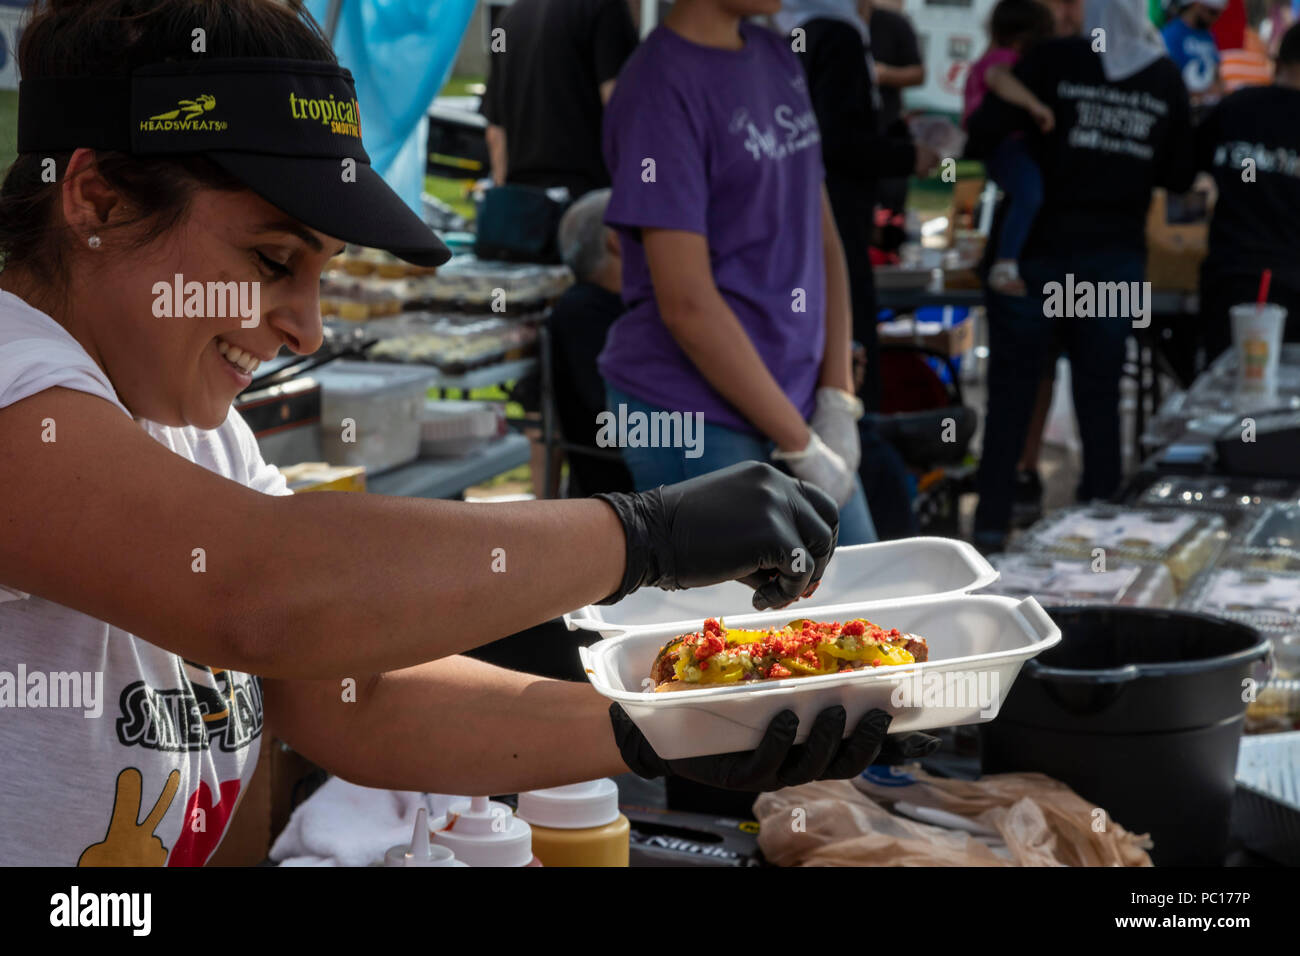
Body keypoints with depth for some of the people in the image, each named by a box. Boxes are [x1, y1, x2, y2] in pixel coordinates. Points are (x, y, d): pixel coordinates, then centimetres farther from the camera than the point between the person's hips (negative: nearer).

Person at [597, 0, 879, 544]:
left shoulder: (778, 60, 10)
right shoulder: (660, 89, -16)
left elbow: (822, 236, 12)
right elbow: (687, 304, -19)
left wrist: (838, 398, 1)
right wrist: (801, 447, -14)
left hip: (795, 395, 8)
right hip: (693, 418, -8)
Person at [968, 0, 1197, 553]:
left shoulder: (1053, 61, -9)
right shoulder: (1165, 79, 2)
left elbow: (983, 133, -16)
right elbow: (1179, 178, 8)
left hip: (1039, 252, -2)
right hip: (1118, 259, 3)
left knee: (1012, 389, 5)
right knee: (1100, 395, 11)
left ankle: (992, 522, 7)